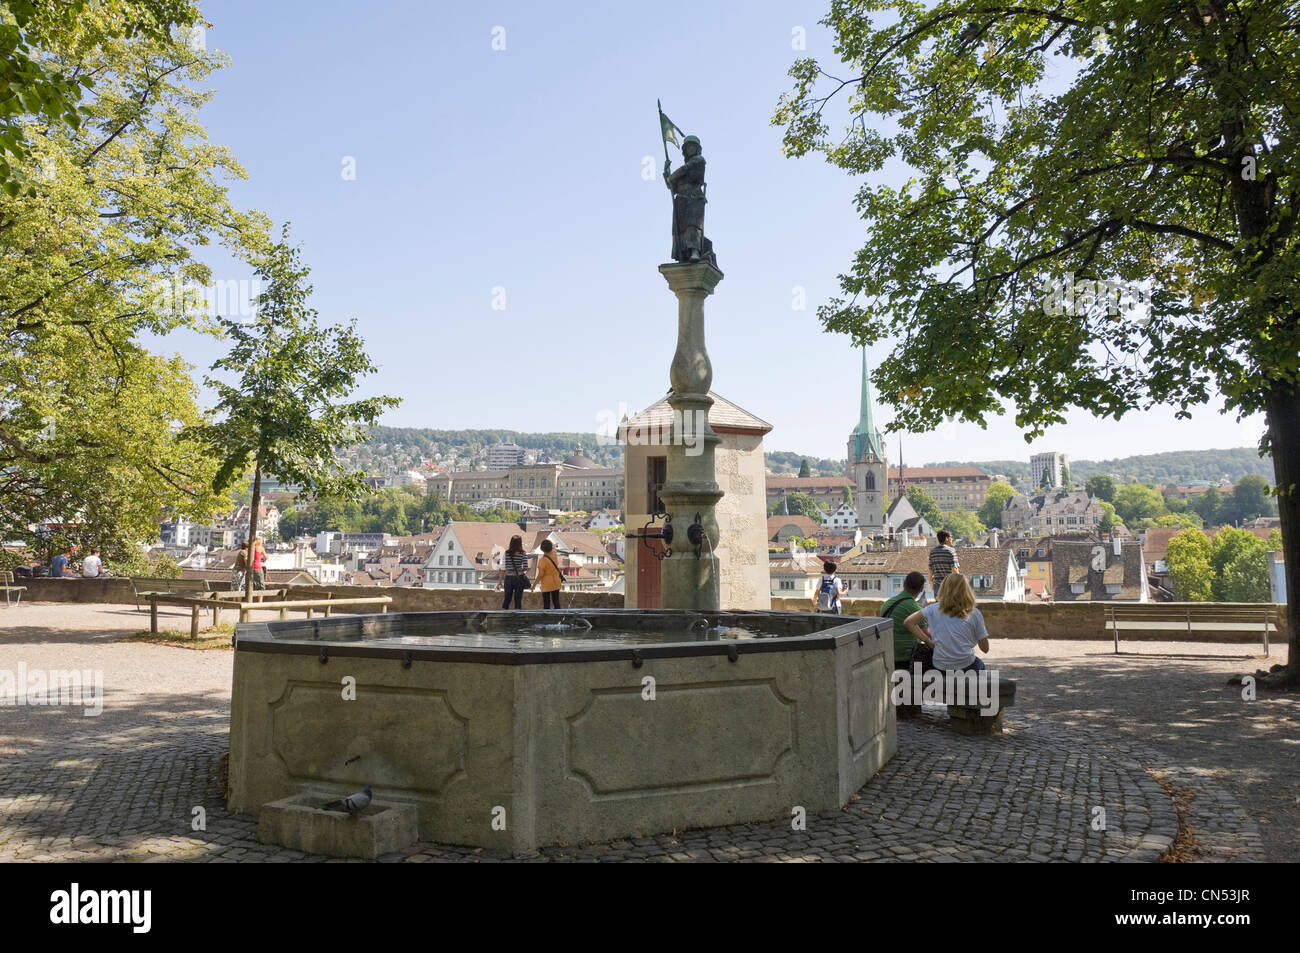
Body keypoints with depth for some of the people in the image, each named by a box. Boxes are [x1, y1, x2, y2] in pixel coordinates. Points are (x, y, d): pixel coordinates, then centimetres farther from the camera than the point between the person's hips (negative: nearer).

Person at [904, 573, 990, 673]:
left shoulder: (934, 609, -3)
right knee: (980, 665, 36)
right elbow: (985, 648, -2)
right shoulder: (974, 614, -7)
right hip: (966, 667, -2)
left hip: (940, 668, 2)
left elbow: (908, 622, -1)